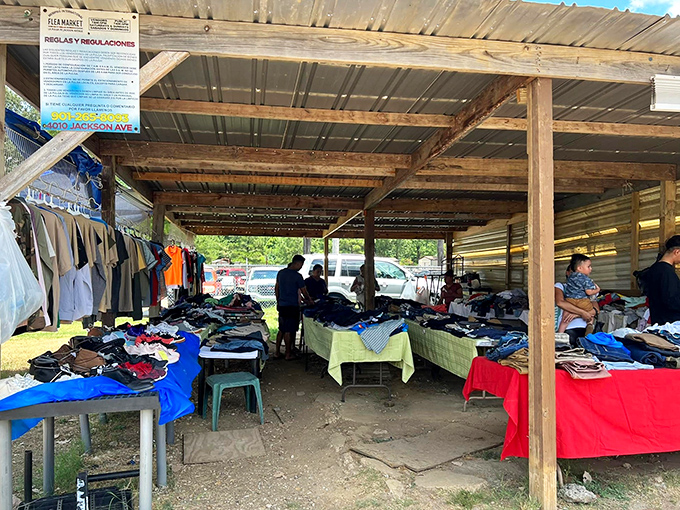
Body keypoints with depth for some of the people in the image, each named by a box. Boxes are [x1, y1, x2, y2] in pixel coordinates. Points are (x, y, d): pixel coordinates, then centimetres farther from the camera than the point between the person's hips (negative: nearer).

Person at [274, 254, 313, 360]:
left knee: (281, 329, 14)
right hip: (292, 306, -7)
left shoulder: (281, 272, 7)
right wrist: (310, 301, 11)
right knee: (288, 331, 1)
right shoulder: (297, 276, -14)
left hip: (281, 305, 7)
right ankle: (288, 354, 10)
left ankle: (277, 353, 17)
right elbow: (304, 292, -7)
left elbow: (276, 289, 14)